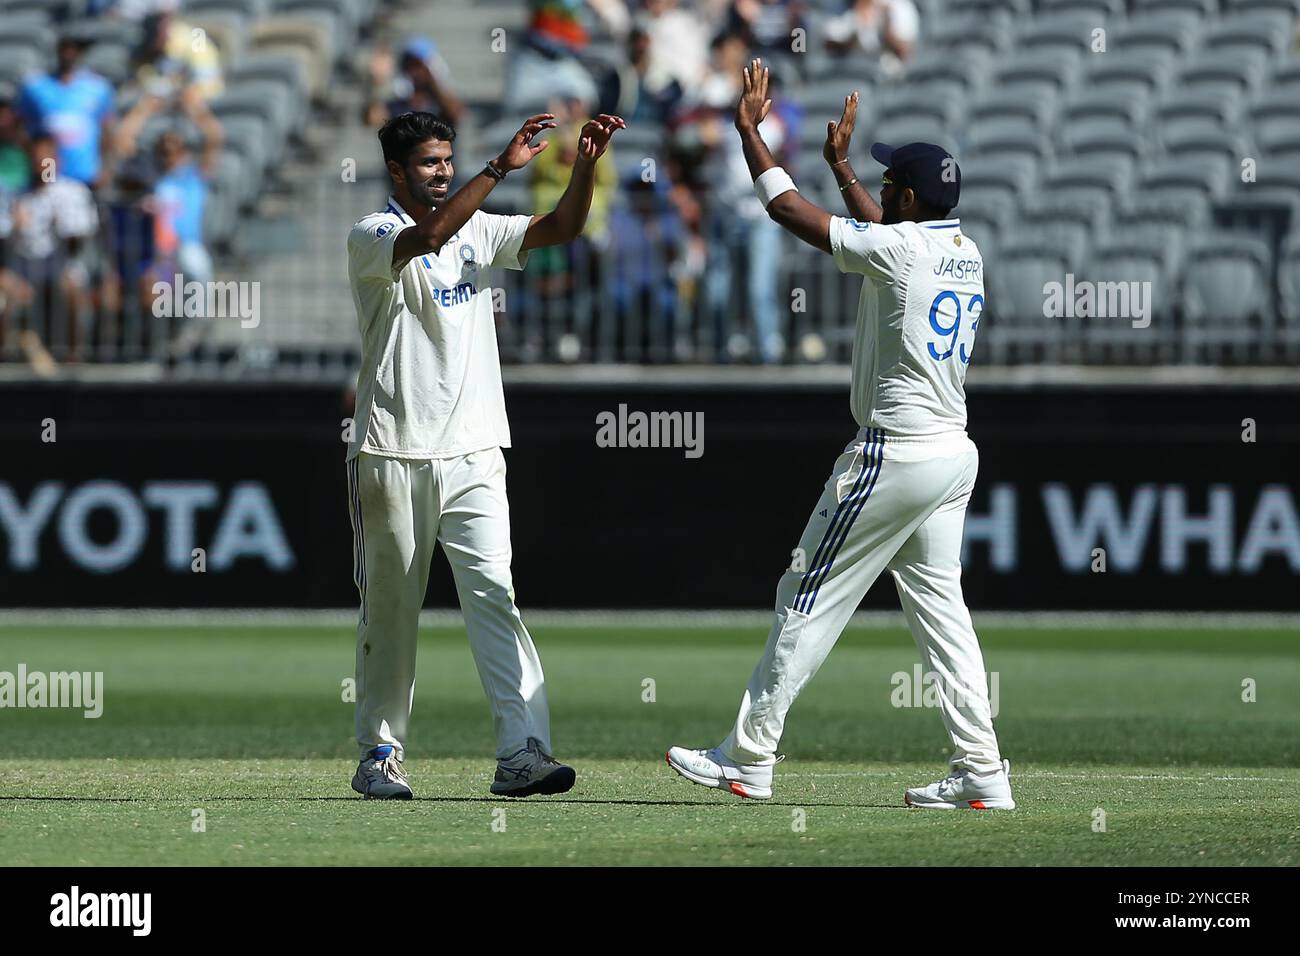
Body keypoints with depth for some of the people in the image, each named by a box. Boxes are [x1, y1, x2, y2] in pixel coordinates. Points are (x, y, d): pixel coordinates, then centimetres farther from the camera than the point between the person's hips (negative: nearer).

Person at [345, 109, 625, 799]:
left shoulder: (479, 231, 12)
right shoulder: (371, 238, -5)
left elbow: (561, 228, 0)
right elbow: (429, 237, -26)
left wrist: (585, 165, -18)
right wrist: (501, 167, -33)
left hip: (472, 456, 3)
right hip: (392, 455, -3)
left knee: (493, 595, -10)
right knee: (390, 607, 6)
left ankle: (522, 751, -20)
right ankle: (380, 753, 20)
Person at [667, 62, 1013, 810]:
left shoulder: (898, 249, -14)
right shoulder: (966, 253, 11)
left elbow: (789, 209, -10)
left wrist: (750, 129, 0)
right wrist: (840, 163, 39)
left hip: (895, 453, -8)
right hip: (954, 454, 8)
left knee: (810, 599, -2)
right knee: (941, 606, 9)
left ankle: (749, 759, 1)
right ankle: (982, 772, 2)